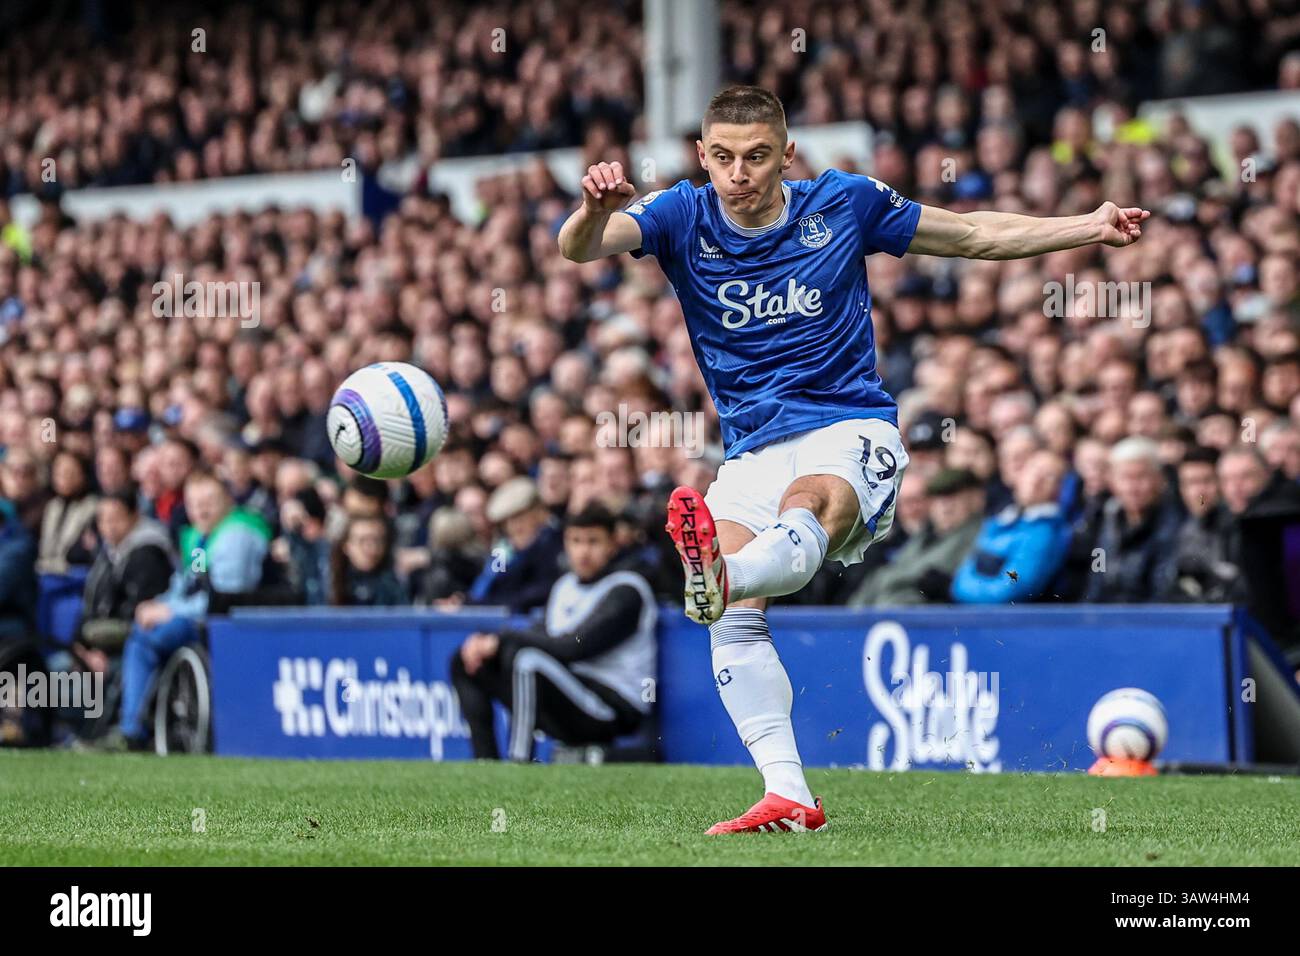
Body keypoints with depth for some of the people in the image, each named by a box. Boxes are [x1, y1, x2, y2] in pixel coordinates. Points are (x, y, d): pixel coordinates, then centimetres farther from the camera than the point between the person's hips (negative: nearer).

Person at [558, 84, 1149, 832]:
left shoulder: (845, 204, 1)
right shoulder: (682, 218, 1)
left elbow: (976, 235, 14)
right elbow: (581, 248, -17)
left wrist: (1089, 229, 8)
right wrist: (596, 210, -41)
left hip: (852, 433, -3)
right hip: (752, 452, 3)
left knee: (806, 503, -38)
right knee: (735, 620, -19)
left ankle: (719, 576, -71)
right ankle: (789, 795, -21)